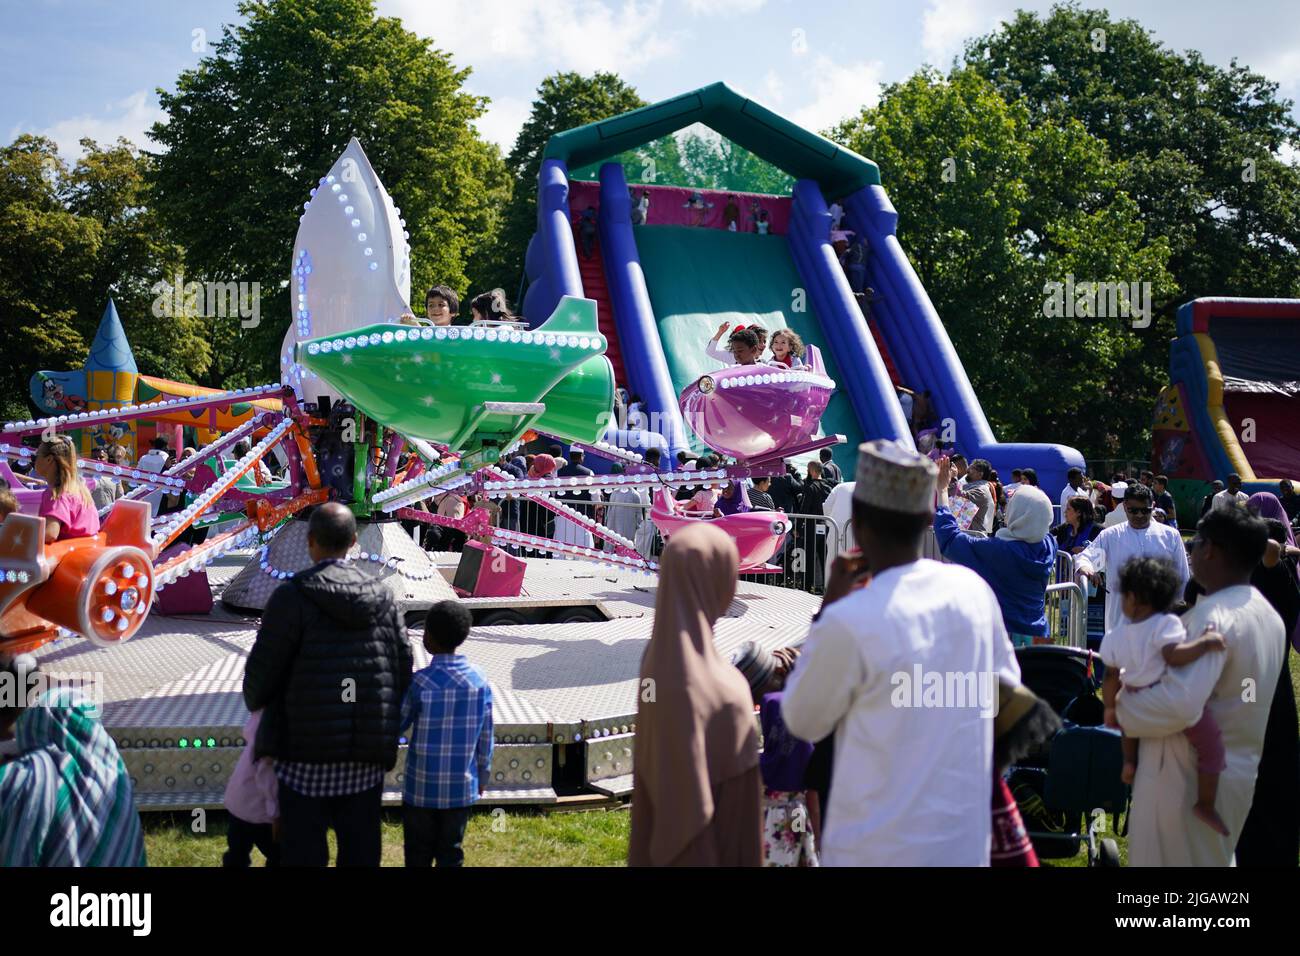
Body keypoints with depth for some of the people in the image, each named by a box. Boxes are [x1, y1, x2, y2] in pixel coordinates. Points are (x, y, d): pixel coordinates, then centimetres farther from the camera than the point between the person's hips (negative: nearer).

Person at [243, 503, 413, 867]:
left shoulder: (293, 595, -10)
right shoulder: (382, 595, 5)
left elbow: (263, 667, -7)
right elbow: (403, 669, 6)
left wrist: (255, 702, 15)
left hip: (307, 750, -4)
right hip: (368, 753, 4)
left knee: (303, 851, 4)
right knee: (360, 850, 12)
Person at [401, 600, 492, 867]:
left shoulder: (420, 682, -14)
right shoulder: (480, 681, -3)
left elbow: (397, 724, -1)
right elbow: (485, 736, 4)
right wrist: (483, 775, 17)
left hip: (421, 788, -3)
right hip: (461, 788, 3)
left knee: (418, 855, 9)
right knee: (451, 854, 10)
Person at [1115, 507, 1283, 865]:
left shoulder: (1213, 616, -24)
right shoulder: (1269, 615, 6)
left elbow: (1180, 705, -34)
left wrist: (1120, 705, -19)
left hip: (1190, 775, -9)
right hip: (1237, 769, 9)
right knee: (1214, 858, 23)